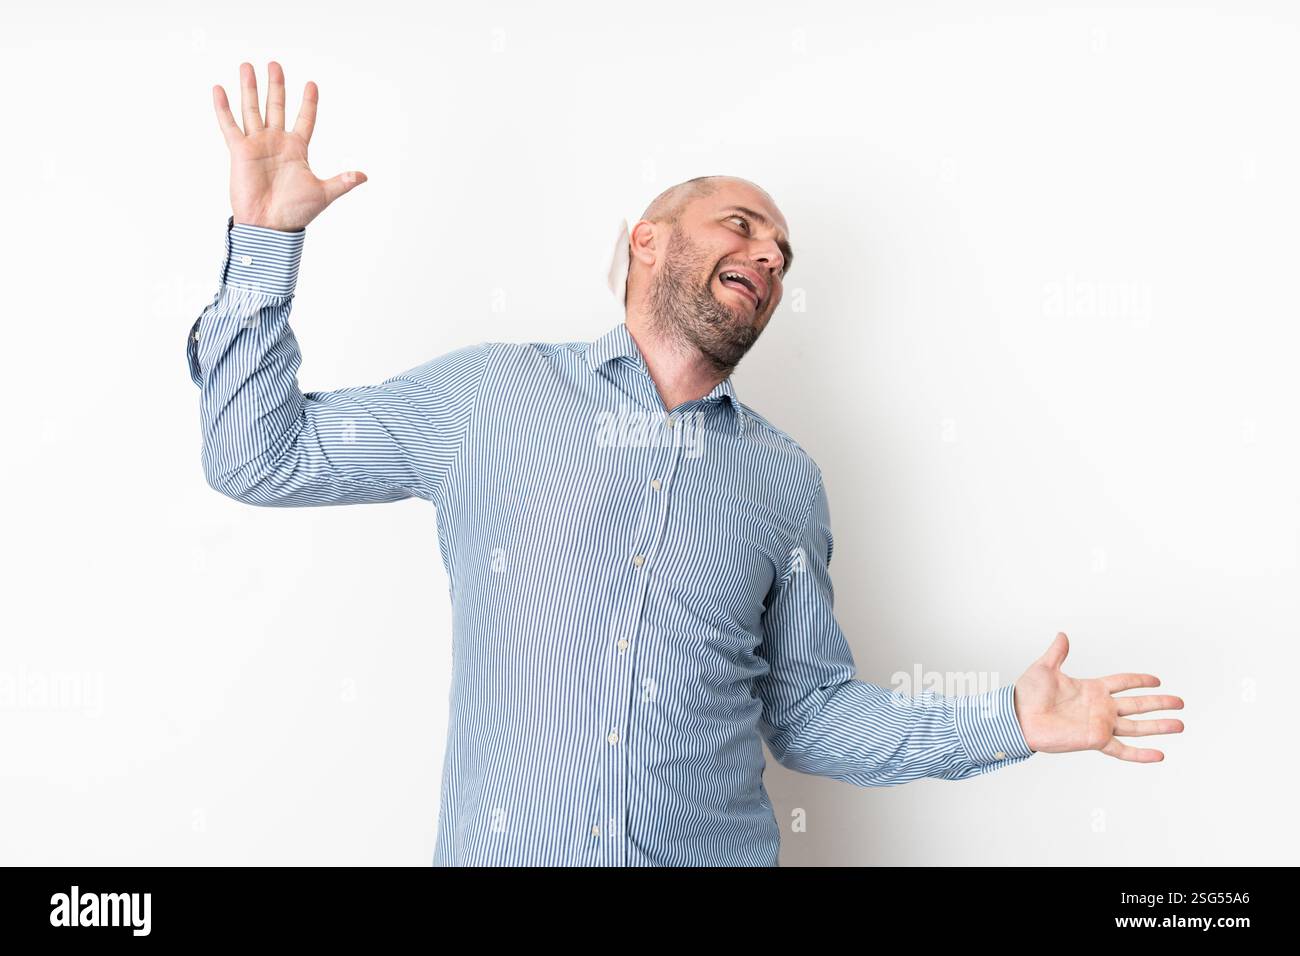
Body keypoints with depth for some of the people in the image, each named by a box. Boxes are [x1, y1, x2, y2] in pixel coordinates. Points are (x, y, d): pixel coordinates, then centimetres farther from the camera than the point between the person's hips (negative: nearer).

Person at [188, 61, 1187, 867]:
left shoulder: (786, 478, 4)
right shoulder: (491, 392, -2)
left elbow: (810, 714, 8)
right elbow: (257, 453, 2)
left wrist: (1009, 721, -3)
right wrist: (265, 236, -5)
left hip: (717, 850, 2)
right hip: (504, 849, -1)